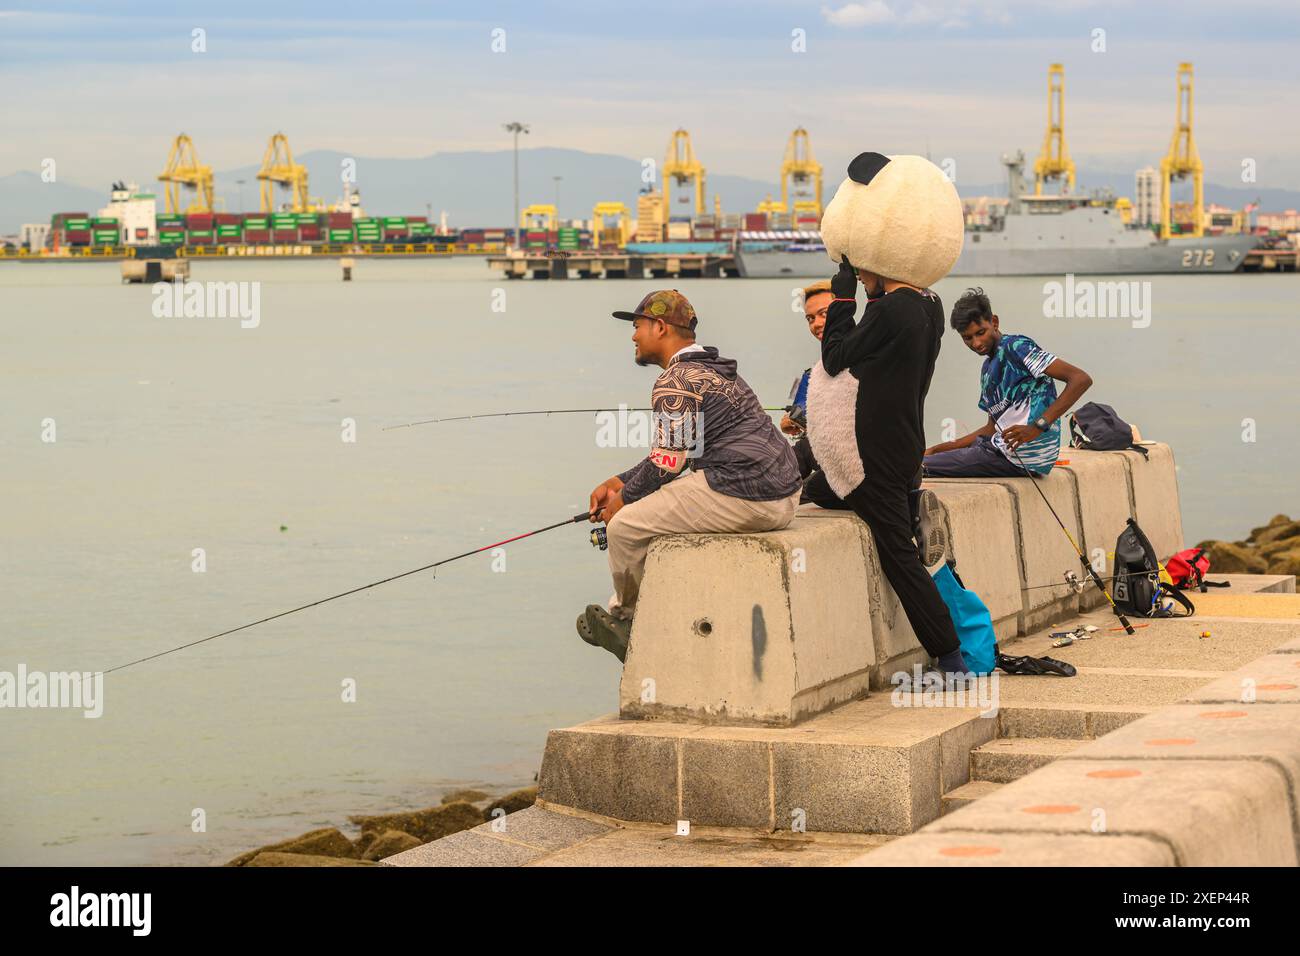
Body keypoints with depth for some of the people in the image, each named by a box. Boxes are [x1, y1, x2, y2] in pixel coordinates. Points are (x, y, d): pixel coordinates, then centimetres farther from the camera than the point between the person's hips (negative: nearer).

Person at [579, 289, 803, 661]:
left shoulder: (677, 381, -10)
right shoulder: (712, 371, 22)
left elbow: (668, 461, -13)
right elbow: (675, 453, 26)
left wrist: (624, 497, 3)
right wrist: (619, 482, 22)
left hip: (739, 497, -11)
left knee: (624, 527, -2)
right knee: (657, 511, 27)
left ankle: (625, 617, 21)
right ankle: (619, 614, 31)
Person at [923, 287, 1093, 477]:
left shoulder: (1016, 346, -10)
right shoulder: (988, 368, 18)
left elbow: (1081, 379, -19)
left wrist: (1038, 426, -27)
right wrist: (936, 450, 15)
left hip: (1023, 459, -10)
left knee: (920, 467, -12)